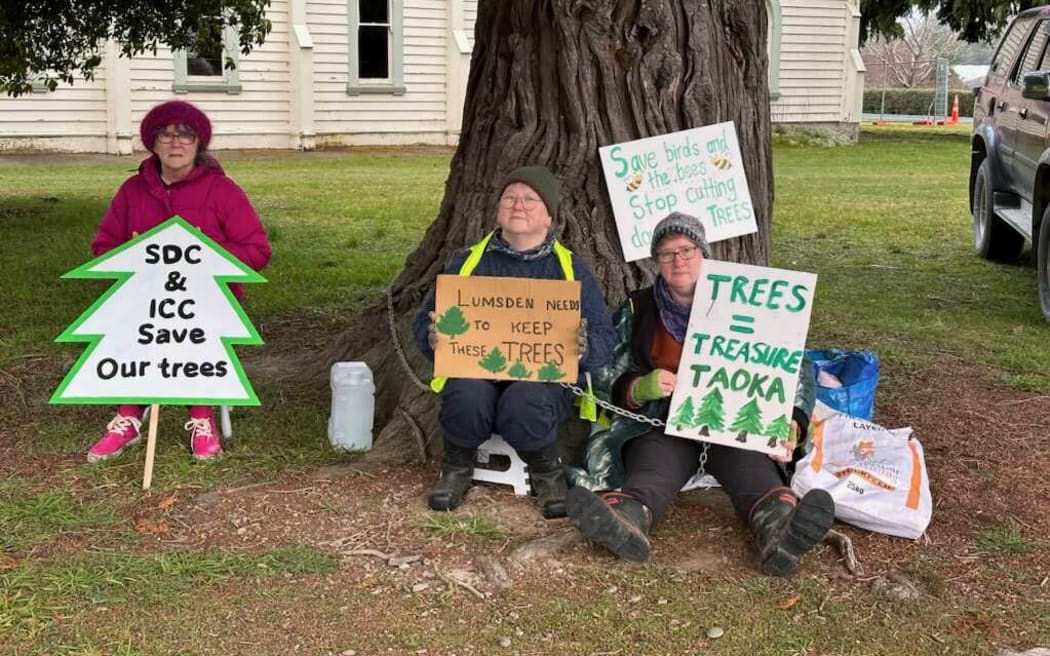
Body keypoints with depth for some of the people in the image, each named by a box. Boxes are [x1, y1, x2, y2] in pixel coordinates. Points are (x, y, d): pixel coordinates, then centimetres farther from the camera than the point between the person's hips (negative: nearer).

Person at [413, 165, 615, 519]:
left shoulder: (570, 268, 10)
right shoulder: (467, 262, 13)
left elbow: (604, 337, 4)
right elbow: (424, 323, 10)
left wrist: (584, 347, -21)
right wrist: (434, 338, -15)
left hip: (545, 378, -1)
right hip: (474, 373, 1)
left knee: (523, 405, -36)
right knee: (467, 397, -34)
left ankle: (546, 472, -2)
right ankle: (457, 467, 0)